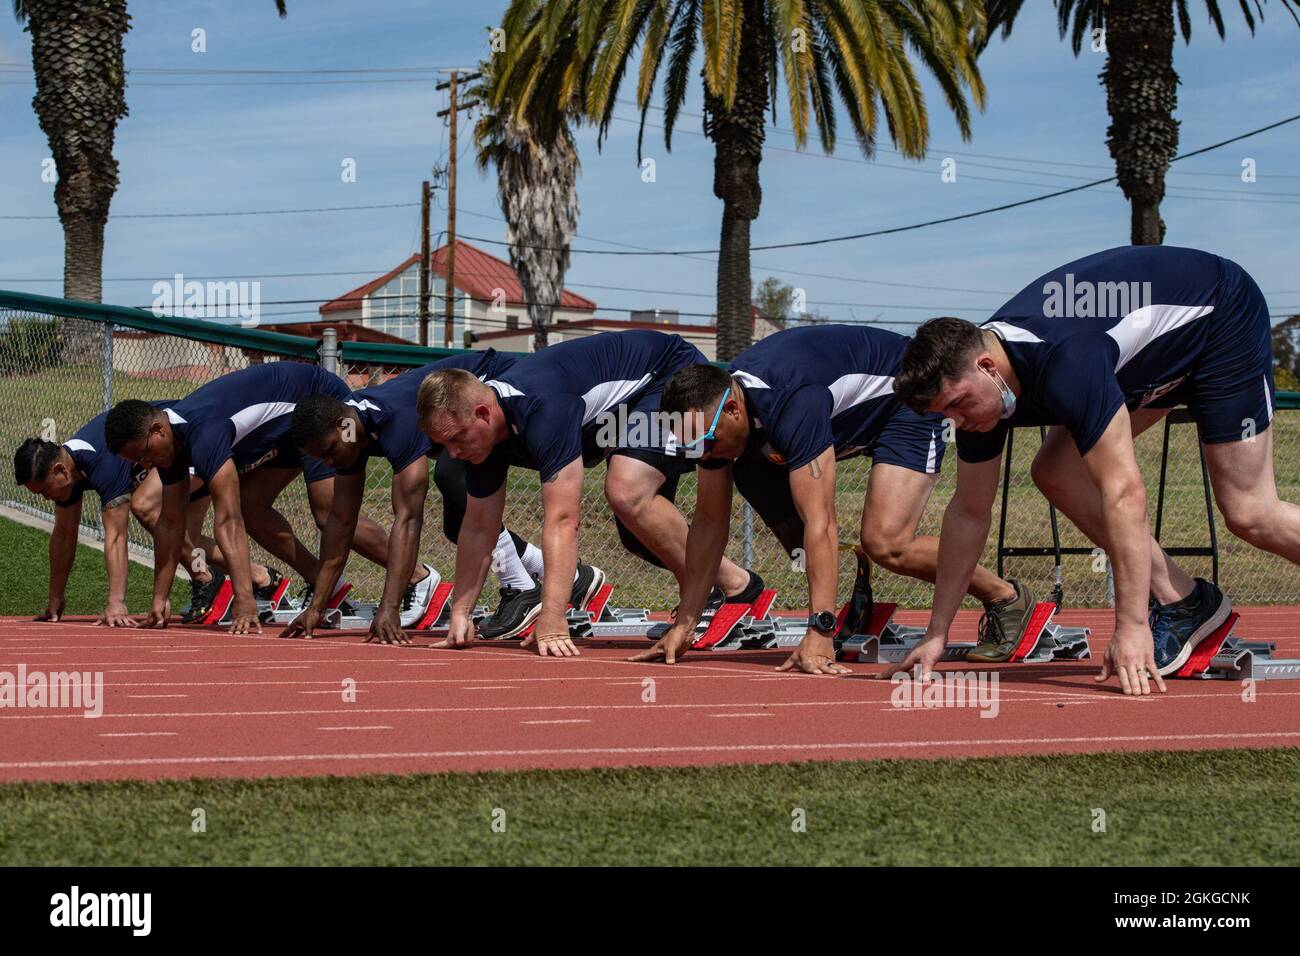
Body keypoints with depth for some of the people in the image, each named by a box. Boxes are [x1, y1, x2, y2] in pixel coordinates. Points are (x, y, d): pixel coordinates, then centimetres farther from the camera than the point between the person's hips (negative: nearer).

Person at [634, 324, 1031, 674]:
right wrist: (684, 624, -8)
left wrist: (819, 635, -46)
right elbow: (709, 522, -6)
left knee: (884, 542, -25)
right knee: (748, 473, -5)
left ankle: (1005, 597, -2)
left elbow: (819, 523, -43)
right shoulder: (712, 409, -15)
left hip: (908, 401, -9)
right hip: (852, 415, 9)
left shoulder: (792, 403, -39)